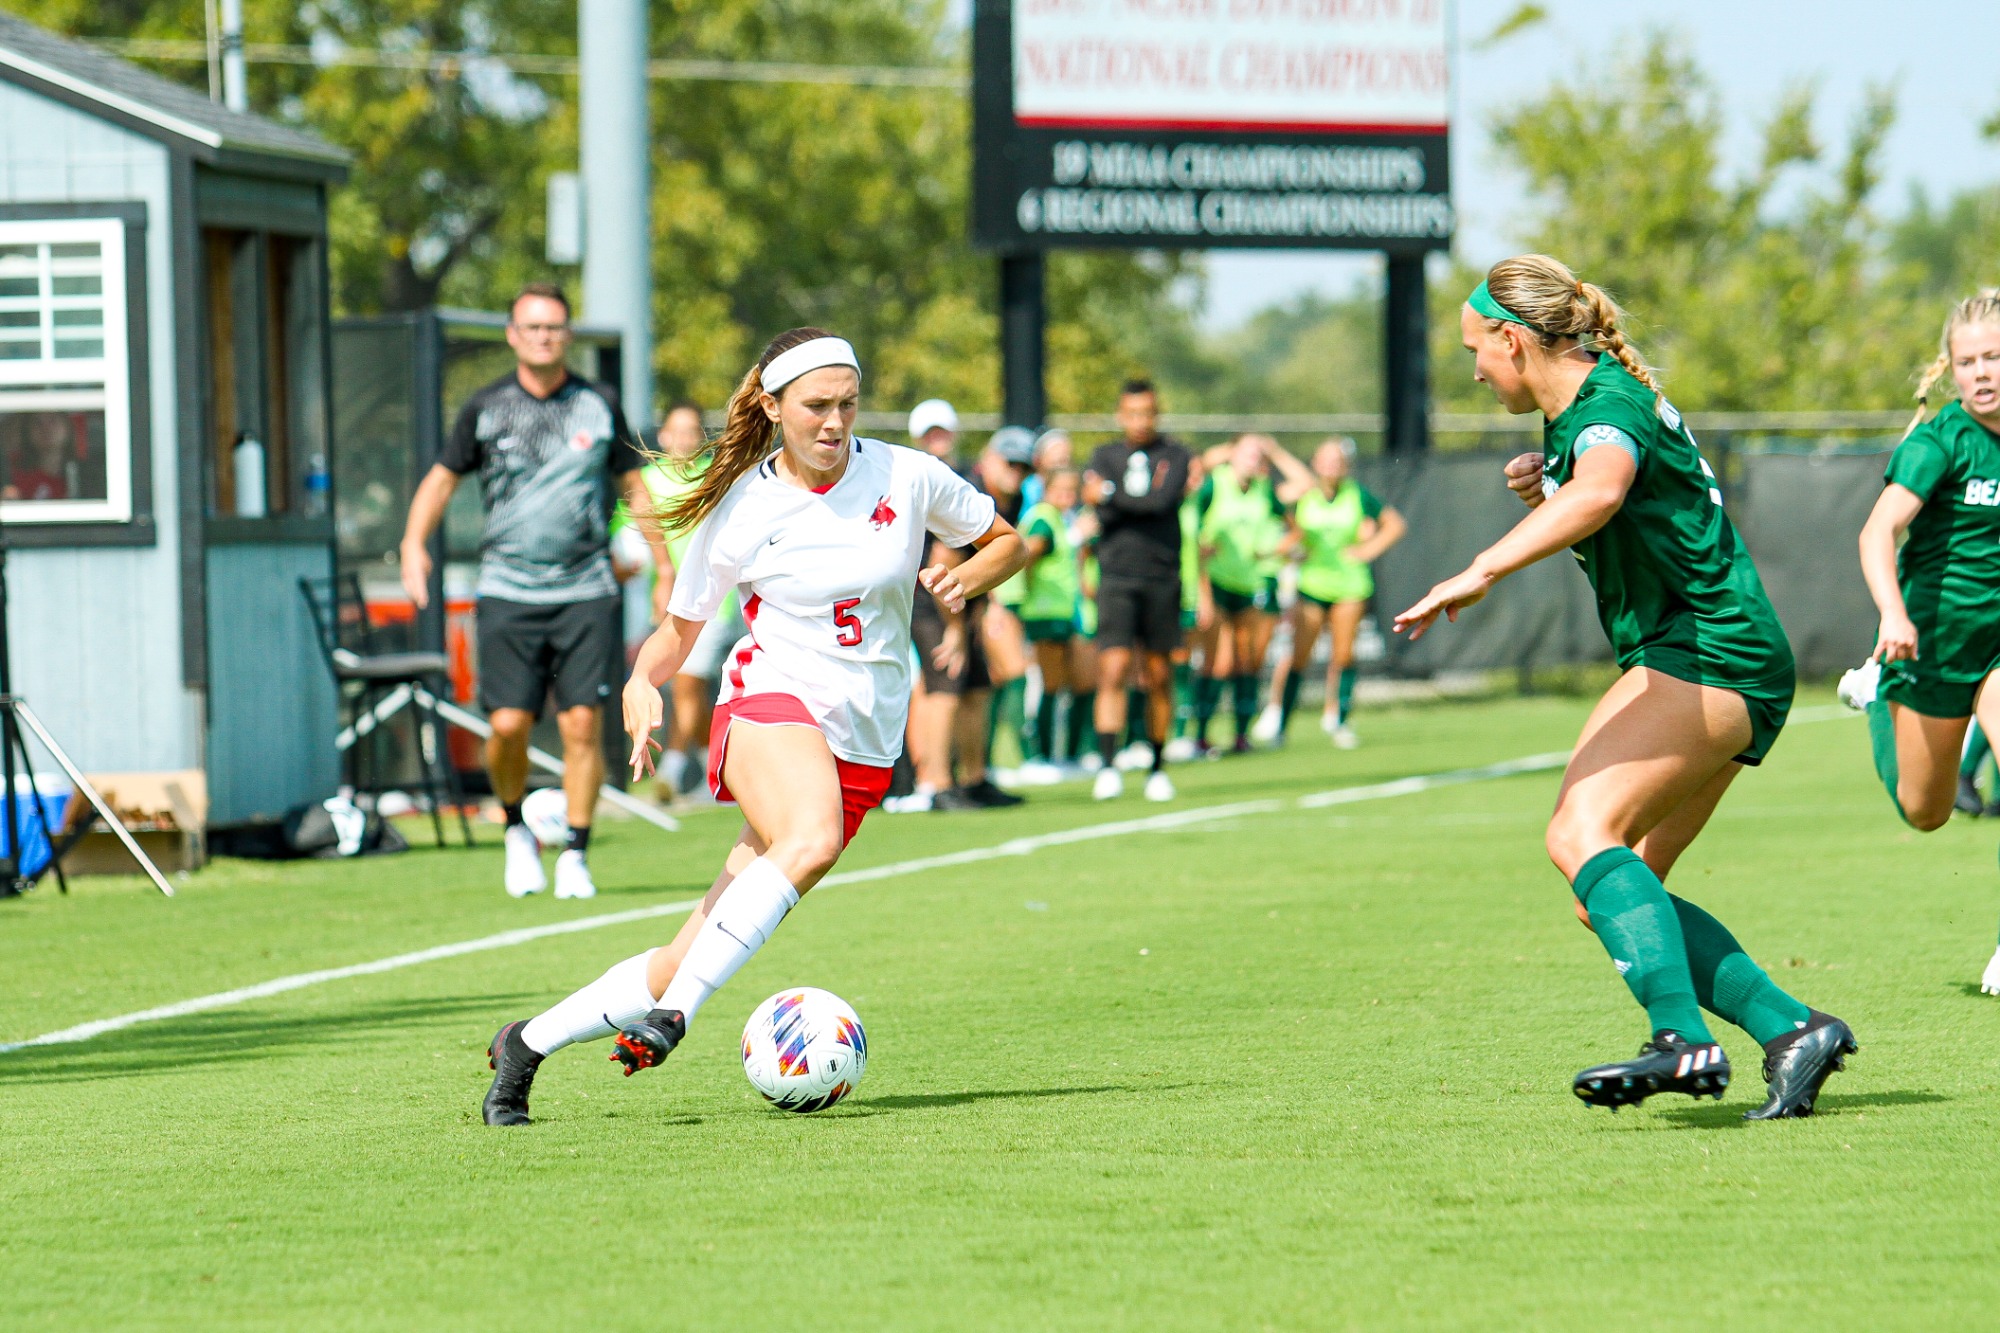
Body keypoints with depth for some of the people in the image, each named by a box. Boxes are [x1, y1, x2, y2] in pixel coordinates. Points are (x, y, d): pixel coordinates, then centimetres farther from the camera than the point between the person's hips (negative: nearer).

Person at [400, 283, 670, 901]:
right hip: (508, 590, 0)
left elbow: (634, 487, 14)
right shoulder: (485, 408, 4)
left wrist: (665, 570, 13)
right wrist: (415, 543, -2)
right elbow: (442, 478, 14)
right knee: (508, 724, -9)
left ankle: (575, 855, 3)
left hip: (585, 590, 0)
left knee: (582, 723, -7)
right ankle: (517, 831, 17)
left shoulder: (600, 406, 6)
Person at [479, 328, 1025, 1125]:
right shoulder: (739, 511, 1)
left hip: (863, 744, 2)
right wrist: (643, 680, -9)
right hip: (771, 702, -2)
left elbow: (1006, 540, 18)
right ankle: (674, 1011, -37)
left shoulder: (906, 477, 3)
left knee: (695, 958, -4)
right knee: (811, 840, -39)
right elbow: (681, 625, 12)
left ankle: (530, 1042, 10)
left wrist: (966, 579, -5)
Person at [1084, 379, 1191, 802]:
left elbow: (1163, 502, -11)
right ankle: (1108, 767, -17)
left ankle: (1157, 767, 14)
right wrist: (1144, 503, -11)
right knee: (1113, 669, -13)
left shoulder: (1174, 455, 6)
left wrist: (1112, 494, -6)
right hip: (1117, 577, 0)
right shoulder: (1105, 456, 10)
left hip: (1162, 579, 0)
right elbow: (1097, 505, -5)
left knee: (1158, 677, 5)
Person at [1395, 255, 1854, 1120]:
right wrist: (1537, 489, 12)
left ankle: (1684, 1041, -39)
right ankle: (1791, 1030, -1)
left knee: (1582, 834, -27)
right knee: (1610, 904, 4)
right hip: (1699, 666, 10)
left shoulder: (1606, 405, -14)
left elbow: (1599, 494, -38)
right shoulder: (1574, 414, 18)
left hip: (1709, 655, -10)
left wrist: (1479, 572, -44)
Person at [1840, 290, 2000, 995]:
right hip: (1931, 640, -2)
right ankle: (1875, 696, 46)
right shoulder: (1940, 442, -19)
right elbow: (1880, 529, -32)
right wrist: (1892, 613, -48)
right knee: (1925, 812, 14)